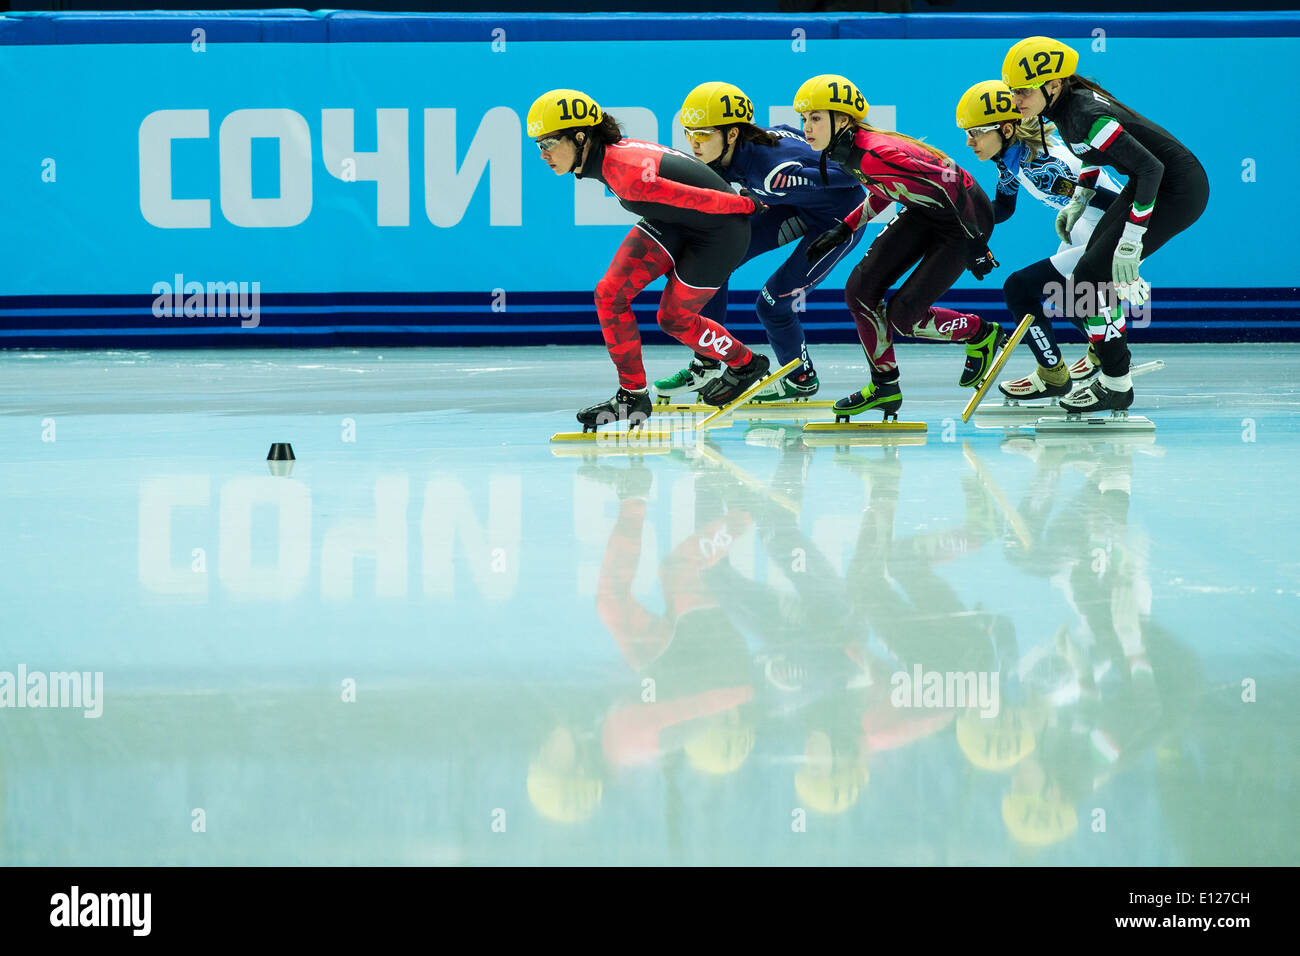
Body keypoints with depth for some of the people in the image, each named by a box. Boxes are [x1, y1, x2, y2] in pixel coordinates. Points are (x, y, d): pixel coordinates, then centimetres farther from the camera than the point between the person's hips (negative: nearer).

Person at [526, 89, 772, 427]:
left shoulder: (627, 174, -37)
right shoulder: (610, 154, -9)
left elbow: (703, 199, -29)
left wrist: (749, 206, -14)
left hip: (720, 230, -8)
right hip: (673, 223, 8)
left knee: (673, 317, 5)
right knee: (609, 295, -4)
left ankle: (746, 364, 31)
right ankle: (633, 396, 7)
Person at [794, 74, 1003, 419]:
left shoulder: (874, 154, -33)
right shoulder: (847, 153, -4)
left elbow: (949, 184, -31)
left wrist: (975, 244, -24)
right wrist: (846, 227, 11)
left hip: (965, 218, -9)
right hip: (924, 213, 9)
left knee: (902, 315, -10)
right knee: (860, 290, -2)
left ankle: (983, 335, 15)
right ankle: (885, 387, 12)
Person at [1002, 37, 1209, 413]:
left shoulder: (1084, 115, -27)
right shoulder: (1069, 100, 0)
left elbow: (1150, 167, -30)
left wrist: (1131, 241, -29)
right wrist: (1078, 199, 18)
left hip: (1178, 191, -10)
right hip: (1151, 181, 10)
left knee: (1092, 274, -10)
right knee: (1096, 263, 16)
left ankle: (1116, 386, -1)